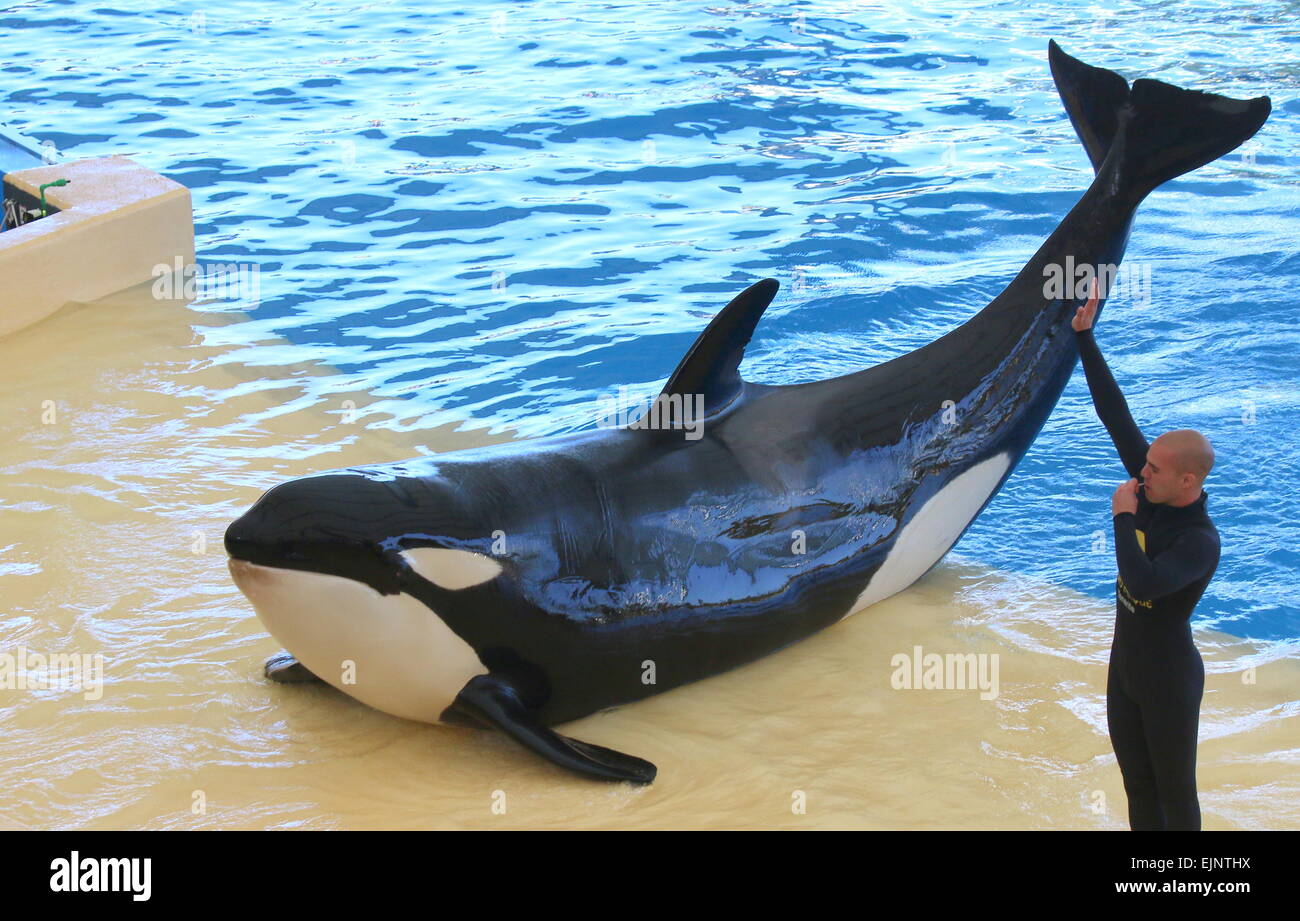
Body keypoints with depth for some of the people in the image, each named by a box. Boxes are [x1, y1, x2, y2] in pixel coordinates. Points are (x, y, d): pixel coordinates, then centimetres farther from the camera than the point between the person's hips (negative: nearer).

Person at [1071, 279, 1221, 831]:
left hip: (1169, 677, -8)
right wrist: (1084, 338, -5)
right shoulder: (1154, 492, -5)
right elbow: (1116, 416, -4)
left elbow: (1143, 583, -40)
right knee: (1138, 788, 17)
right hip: (1125, 668, 8)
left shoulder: (1200, 541, -25)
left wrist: (1123, 519, -26)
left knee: (1175, 791, 6)